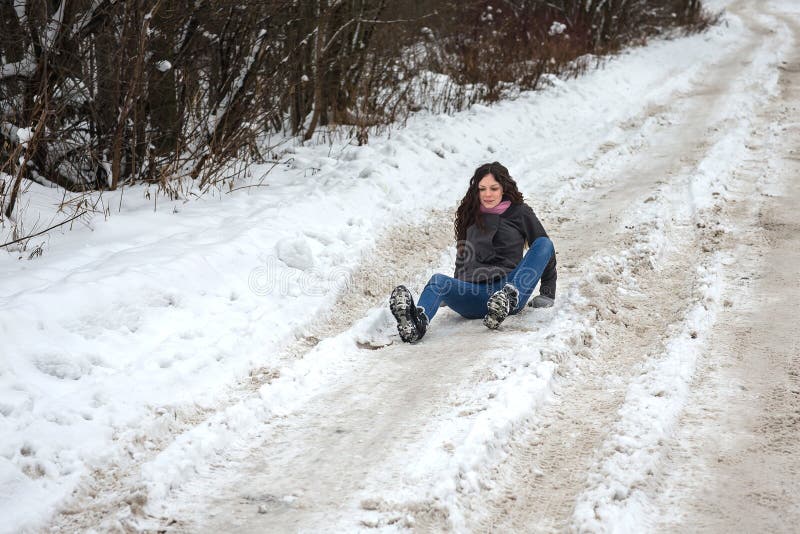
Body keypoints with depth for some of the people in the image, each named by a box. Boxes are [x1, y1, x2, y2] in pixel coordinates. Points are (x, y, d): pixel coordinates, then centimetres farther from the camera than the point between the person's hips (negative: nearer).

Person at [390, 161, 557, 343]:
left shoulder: (520, 213, 14)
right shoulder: (471, 216, 24)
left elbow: (545, 250, 14)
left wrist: (547, 295, 11)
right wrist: (454, 292, 28)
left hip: (507, 287, -2)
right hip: (473, 294, 2)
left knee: (544, 244, -22)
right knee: (438, 280, -29)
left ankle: (509, 298, -47)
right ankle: (418, 323, -64)